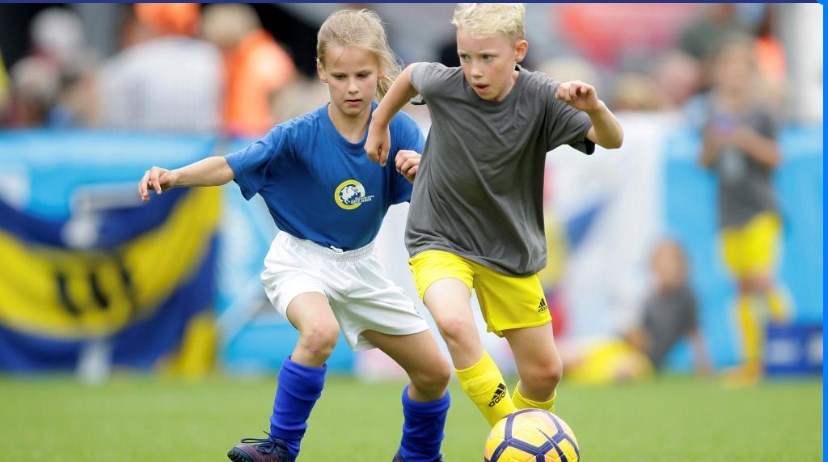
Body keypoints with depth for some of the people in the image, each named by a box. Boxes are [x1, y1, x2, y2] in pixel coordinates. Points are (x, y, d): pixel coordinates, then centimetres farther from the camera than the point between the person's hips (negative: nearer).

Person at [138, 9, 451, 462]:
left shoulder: (397, 130, -14)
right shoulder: (300, 135, -21)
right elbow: (232, 166, -24)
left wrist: (422, 173, -37)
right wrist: (175, 175, -40)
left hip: (359, 266, 4)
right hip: (301, 260, -4)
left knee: (433, 370, 6)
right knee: (321, 331, -37)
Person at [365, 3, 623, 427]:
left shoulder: (540, 97, -18)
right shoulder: (444, 85, -17)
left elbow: (612, 140, -26)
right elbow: (412, 73, 7)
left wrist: (594, 109, -47)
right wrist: (378, 123, 18)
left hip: (511, 252, 2)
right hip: (439, 241, -2)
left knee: (544, 372, 8)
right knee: (454, 322, -34)